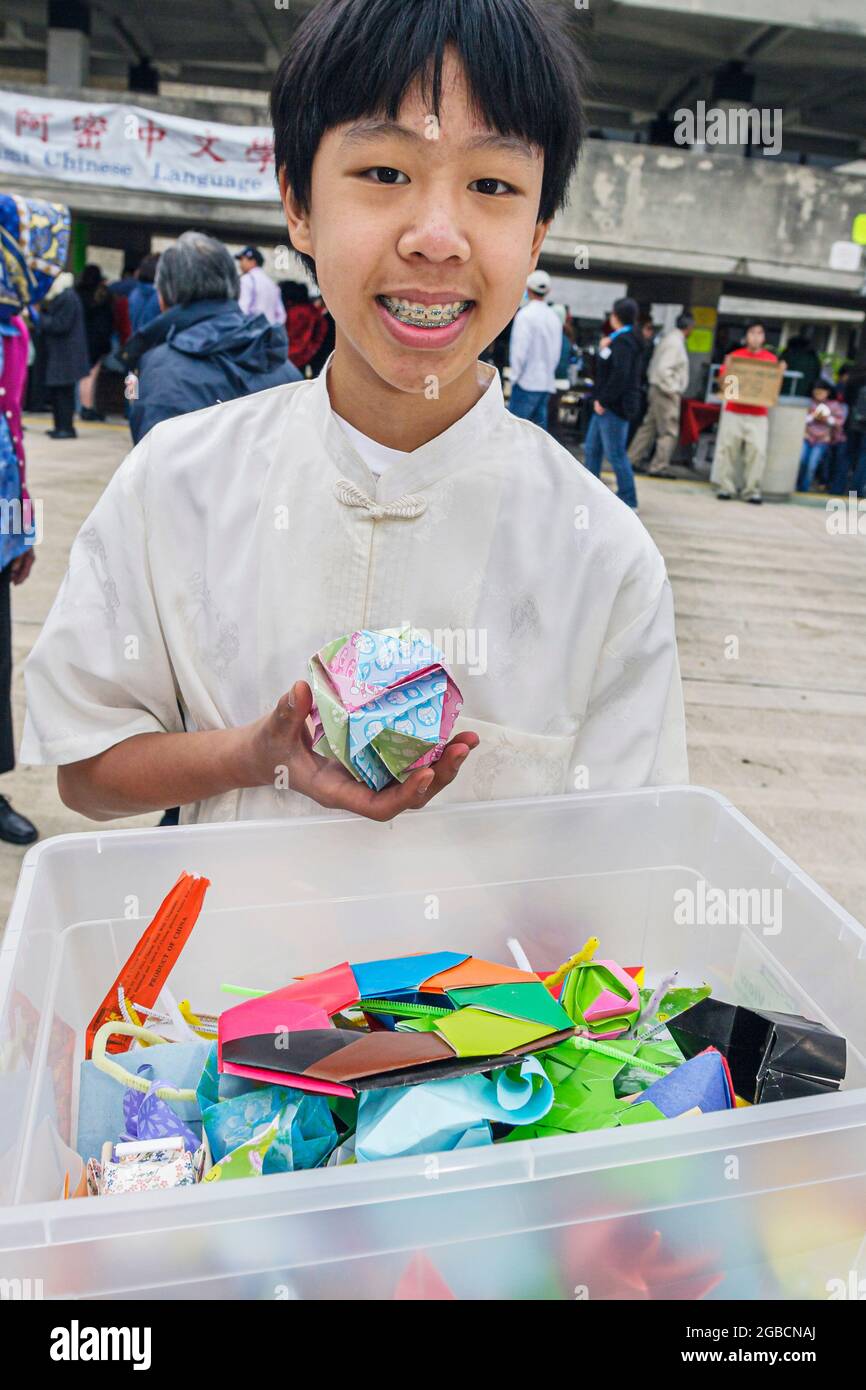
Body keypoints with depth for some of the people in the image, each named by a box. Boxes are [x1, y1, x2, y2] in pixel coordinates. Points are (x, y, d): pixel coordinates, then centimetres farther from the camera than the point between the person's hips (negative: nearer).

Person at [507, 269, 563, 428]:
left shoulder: (526, 314, -9)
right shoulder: (554, 318, 12)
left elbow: (519, 350, -14)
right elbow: (557, 353, 14)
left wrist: (514, 377, -5)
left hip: (527, 383, -7)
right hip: (547, 384, 7)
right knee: (540, 427, 8)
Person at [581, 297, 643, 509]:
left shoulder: (623, 342, -15)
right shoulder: (617, 339, 16)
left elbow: (620, 375, -24)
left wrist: (603, 400, -19)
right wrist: (602, 349, 5)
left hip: (614, 406, -11)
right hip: (605, 405, 11)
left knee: (615, 454, -6)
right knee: (591, 449, 15)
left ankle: (628, 501, 0)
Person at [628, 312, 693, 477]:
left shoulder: (669, 338, 12)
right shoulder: (675, 343, -17)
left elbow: (655, 365, 17)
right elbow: (663, 369, -25)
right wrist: (672, 389, -17)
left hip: (657, 388, 10)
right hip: (667, 393, -10)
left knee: (649, 427, 14)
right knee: (669, 432, -3)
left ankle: (632, 459, 17)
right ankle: (659, 467, 0)